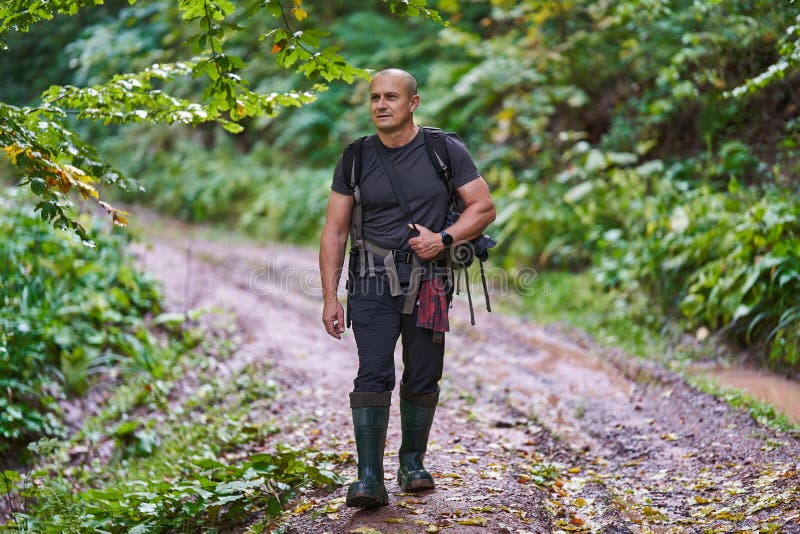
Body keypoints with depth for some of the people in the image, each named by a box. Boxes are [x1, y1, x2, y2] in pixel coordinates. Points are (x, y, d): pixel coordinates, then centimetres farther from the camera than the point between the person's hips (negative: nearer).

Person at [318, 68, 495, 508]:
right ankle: (369, 479, -14)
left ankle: (412, 462, 26)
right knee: (373, 375, -12)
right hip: (372, 282, 0)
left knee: (422, 380, 6)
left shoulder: (445, 151, 1)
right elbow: (334, 232, 6)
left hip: (427, 283, 0)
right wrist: (330, 297, -1)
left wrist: (443, 238, -14)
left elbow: (483, 207, 3)